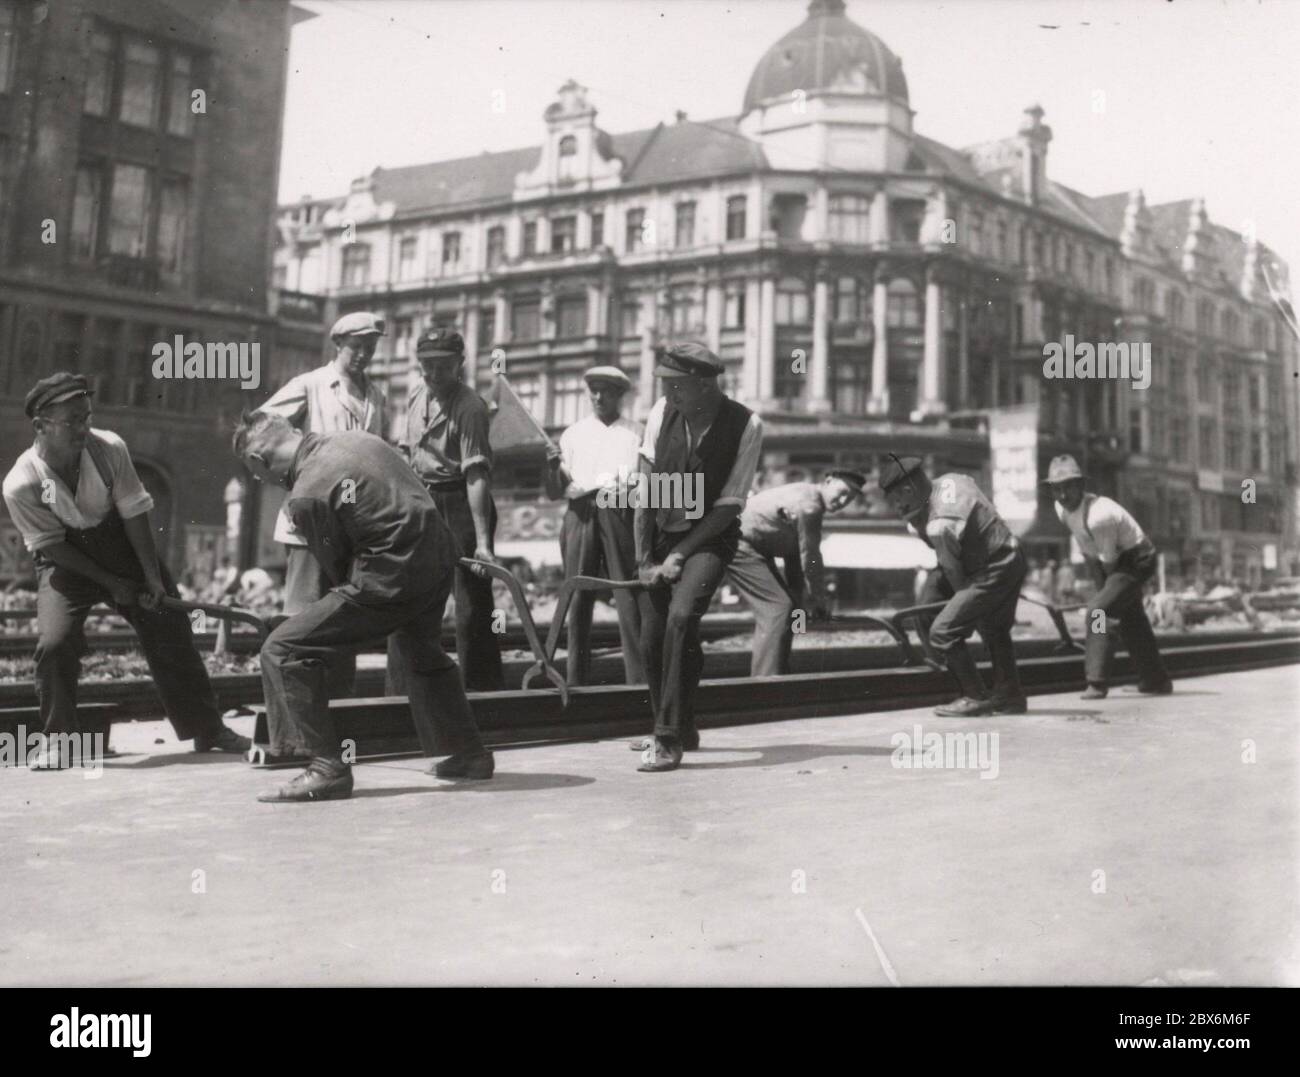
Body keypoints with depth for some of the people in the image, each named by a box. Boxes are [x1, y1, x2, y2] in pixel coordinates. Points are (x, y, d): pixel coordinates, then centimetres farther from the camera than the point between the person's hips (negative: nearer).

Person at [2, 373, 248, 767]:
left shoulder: (109, 448, -22)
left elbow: (133, 513, -14)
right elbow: (52, 546, -15)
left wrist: (153, 577, -14)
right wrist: (112, 583, -15)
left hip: (120, 543, 2)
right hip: (66, 559, -2)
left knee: (171, 634, 2)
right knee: (54, 642, -20)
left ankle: (208, 729, 15)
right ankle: (57, 739, 2)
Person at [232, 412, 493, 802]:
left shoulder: (305, 497, -12)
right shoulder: (356, 437, 9)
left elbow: (337, 567, -2)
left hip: (392, 576, -9)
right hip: (440, 554, 9)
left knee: (283, 652, -4)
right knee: (421, 651, 34)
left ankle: (327, 768, -4)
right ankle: (469, 753, 42)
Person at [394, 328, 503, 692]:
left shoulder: (470, 406, -17)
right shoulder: (416, 393, 7)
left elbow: (477, 475, -23)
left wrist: (482, 540, -28)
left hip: (460, 503, -7)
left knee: (472, 605, -2)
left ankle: (483, 693, 9)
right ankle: (400, 693, 22)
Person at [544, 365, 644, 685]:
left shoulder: (637, 433, 13)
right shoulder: (573, 434, 17)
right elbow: (554, 493, 15)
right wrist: (551, 467, -4)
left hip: (620, 514, -1)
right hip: (580, 513, 2)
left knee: (628, 597, -7)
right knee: (578, 598, 0)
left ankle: (638, 677, -5)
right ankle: (576, 677, 4)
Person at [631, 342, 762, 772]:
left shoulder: (745, 425, -15)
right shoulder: (663, 411, -6)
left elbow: (729, 505, -14)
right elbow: (647, 488, -4)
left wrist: (680, 555, -17)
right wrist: (644, 558, -7)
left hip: (709, 538, -4)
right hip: (659, 535, 4)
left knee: (681, 618, -26)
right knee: (652, 638, 3)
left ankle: (669, 741, -16)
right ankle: (680, 728, 28)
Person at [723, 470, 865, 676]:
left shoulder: (806, 498, 15)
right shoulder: (808, 503, -18)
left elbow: (796, 555, 19)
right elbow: (810, 557, -14)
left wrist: (800, 598, 18)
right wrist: (820, 598, -3)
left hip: (750, 548, 11)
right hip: (740, 545, -11)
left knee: (786, 607, 15)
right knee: (778, 609, -16)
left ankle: (762, 680, 20)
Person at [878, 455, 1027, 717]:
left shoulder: (939, 525, -26)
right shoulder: (951, 479, -2)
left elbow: (955, 574, -14)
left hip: (993, 573, -10)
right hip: (1014, 558, 10)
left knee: (943, 632, -8)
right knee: (995, 631, 26)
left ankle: (976, 698, 1)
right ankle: (1010, 697, 37)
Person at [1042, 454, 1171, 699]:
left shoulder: (1098, 515, -35)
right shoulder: (1062, 509, -8)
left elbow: (1110, 561, -24)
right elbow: (1088, 552, 3)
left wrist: (1105, 594, -10)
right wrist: (1101, 588, 4)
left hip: (1135, 560, -9)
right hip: (1118, 562, 9)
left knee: (1096, 613, -21)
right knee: (1131, 619, 20)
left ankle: (1097, 683, -16)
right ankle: (1156, 681, 37)